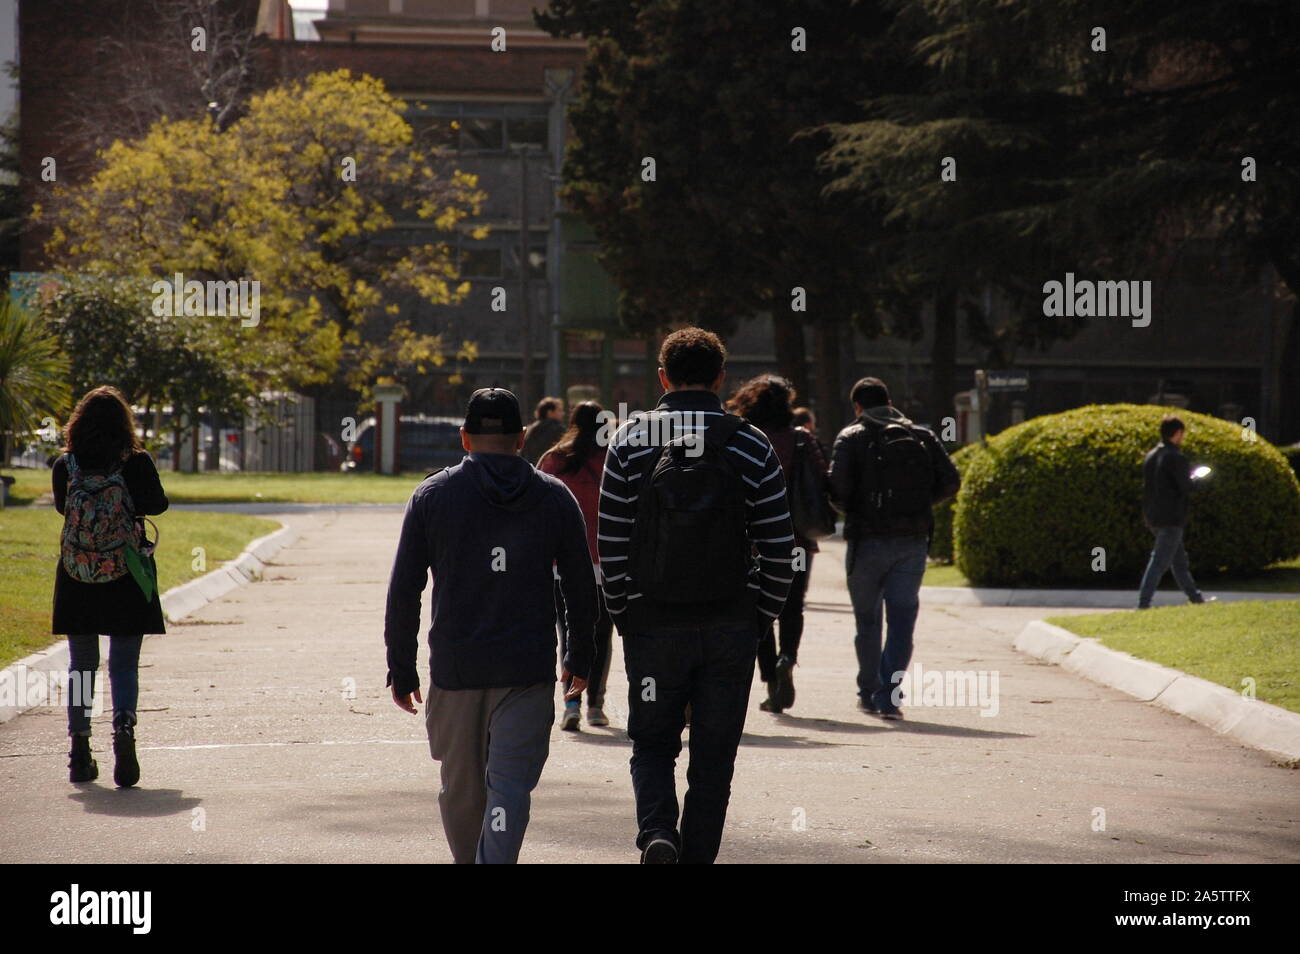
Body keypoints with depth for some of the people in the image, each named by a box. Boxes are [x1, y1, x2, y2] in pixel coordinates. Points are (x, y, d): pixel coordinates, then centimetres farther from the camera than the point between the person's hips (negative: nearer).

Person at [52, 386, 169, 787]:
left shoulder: (64, 467, -4)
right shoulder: (137, 463, -9)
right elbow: (157, 504, 2)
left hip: (76, 581, 1)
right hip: (127, 578, -1)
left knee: (81, 664, 12)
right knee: (124, 664, 4)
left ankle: (79, 753, 12)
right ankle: (124, 726, -22)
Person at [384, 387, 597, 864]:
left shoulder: (433, 495, 3)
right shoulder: (555, 498, 5)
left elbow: (403, 592, 1)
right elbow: (581, 590, 8)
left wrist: (401, 669, 7)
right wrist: (581, 656, 20)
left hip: (454, 668, 0)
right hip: (528, 671, 0)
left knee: (461, 788, 15)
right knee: (510, 785, -4)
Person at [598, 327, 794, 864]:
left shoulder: (630, 442, -2)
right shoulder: (750, 445, -2)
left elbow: (611, 542, -2)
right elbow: (779, 545, -3)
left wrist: (622, 614, 8)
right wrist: (762, 617, 8)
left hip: (651, 624, 0)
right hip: (731, 627, 0)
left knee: (652, 743, 12)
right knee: (713, 756, 9)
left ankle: (656, 834, -11)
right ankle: (697, 855, 9)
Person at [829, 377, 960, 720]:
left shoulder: (852, 437, -2)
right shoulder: (922, 437, 8)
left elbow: (838, 487, -14)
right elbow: (950, 482, 1)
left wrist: (850, 509, 6)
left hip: (867, 540, -2)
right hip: (913, 542, 2)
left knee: (867, 620, 13)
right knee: (902, 619, 2)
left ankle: (869, 692, 22)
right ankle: (888, 696, -9)